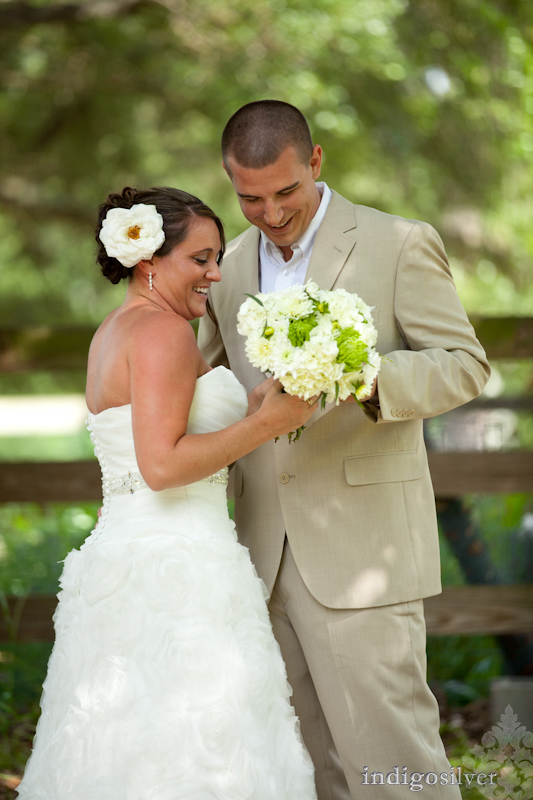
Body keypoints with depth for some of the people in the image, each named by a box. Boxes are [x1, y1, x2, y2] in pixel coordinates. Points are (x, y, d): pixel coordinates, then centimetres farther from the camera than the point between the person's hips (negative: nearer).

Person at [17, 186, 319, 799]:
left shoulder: (113, 331, 18)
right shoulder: (164, 330, -11)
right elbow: (162, 466, -19)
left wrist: (254, 402, 18)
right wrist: (267, 422, -14)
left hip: (120, 555, 10)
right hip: (176, 563, -10)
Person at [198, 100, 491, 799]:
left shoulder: (400, 244, -4)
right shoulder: (235, 264, 14)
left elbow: (465, 365, -7)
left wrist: (368, 377, -26)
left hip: (362, 548, -5)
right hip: (270, 552, 6)